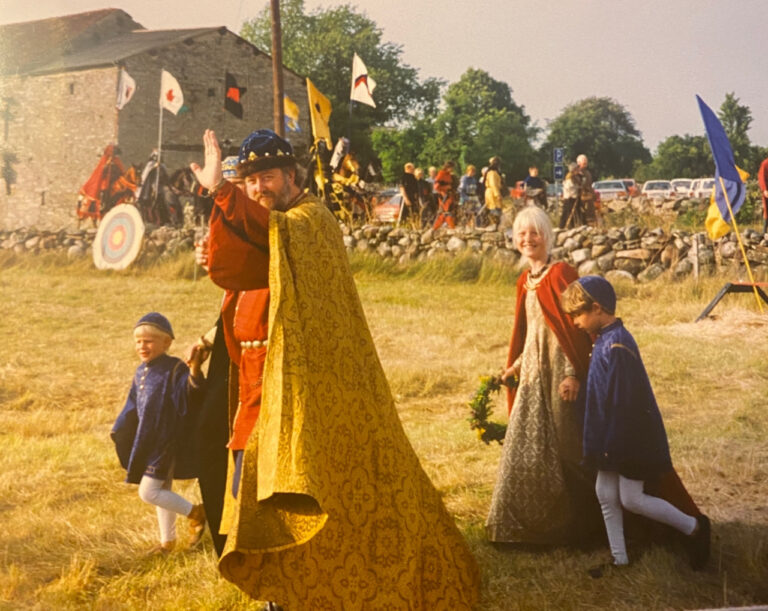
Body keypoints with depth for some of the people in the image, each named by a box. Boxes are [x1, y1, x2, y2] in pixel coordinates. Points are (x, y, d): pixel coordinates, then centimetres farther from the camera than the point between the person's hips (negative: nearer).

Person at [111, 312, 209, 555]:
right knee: (161, 491, 18)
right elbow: (132, 409, 18)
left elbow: (189, 392, -33)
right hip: (147, 443, 8)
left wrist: (194, 371, -50)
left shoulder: (174, 370, -16)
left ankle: (195, 513, 9)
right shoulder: (141, 373, 8)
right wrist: (119, 433, 19)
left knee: (148, 492, -8)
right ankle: (167, 541, 32)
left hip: (165, 443, -8)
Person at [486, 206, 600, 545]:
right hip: (532, 372, 7)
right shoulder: (525, 281, 13)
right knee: (523, 448, 9)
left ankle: (572, 522, 16)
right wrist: (515, 367, 15)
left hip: (559, 371, -7)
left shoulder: (560, 274, -11)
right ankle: (524, 522, 22)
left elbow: (577, 326, -14)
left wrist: (574, 373, -19)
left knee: (563, 446, 1)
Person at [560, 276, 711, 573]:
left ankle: (694, 527, 17)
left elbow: (624, 402, -25)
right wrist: (602, 443, 19)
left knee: (631, 498, 0)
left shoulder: (616, 346, -24)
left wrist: (613, 446, -20)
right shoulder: (606, 339, 7)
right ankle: (620, 559, 21)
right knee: (605, 493, 11)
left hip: (631, 438, -9)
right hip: (612, 440, 9)